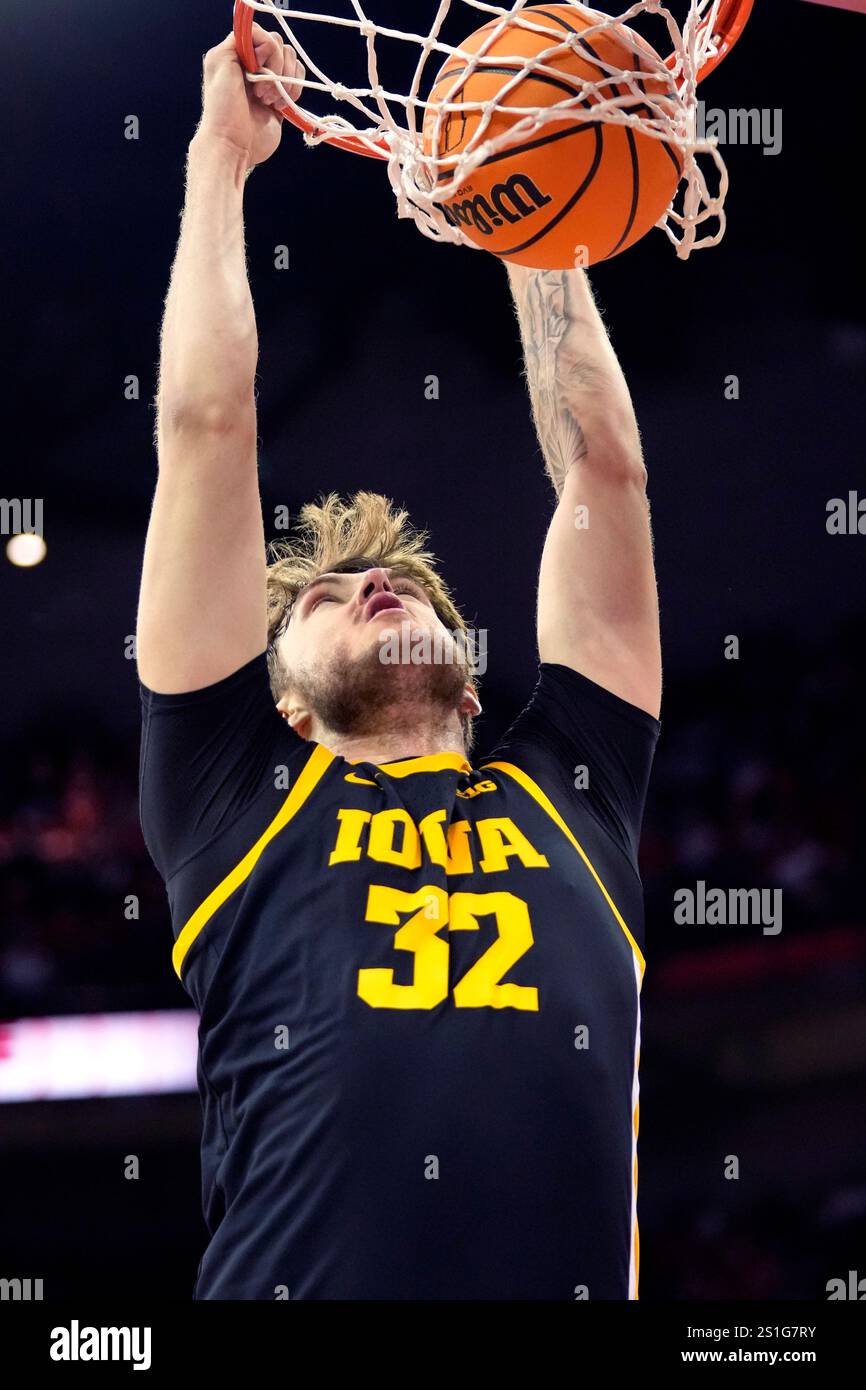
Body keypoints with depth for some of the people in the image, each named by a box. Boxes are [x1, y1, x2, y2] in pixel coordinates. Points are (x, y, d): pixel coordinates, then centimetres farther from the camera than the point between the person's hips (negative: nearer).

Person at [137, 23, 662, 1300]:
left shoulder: (572, 793, 22)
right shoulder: (241, 792, 17)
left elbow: (604, 468, 26)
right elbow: (206, 428, 18)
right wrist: (222, 157, 26)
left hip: (576, 1277, 2)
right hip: (296, 1281, -2)